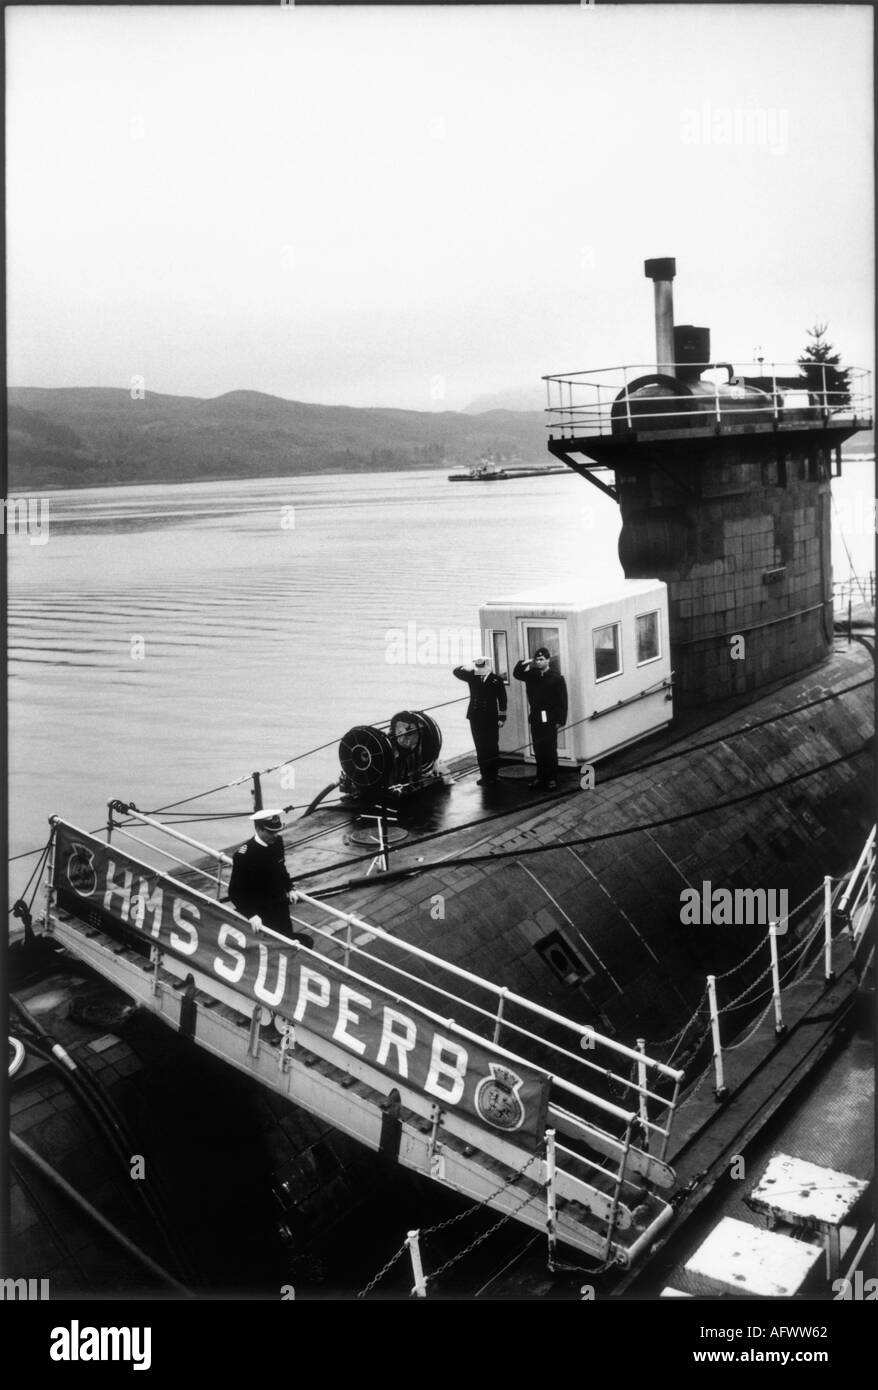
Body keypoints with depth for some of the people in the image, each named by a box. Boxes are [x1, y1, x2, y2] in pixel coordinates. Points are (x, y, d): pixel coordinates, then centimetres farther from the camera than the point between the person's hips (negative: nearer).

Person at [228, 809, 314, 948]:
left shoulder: (277, 842, -6)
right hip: (260, 913, -6)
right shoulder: (244, 855, -26)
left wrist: (289, 888, 14)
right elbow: (235, 891, -22)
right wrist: (251, 914, -28)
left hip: (280, 906, 6)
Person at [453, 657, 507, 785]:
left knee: (492, 748, 1)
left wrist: (502, 717, -6)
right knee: (481, 749, 5)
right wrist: (469, 668, -6)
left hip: (491, 719, -3)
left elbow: (502, 699, -1)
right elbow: (456, 671, 7)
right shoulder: (472, 677, 9)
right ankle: (485, 775, 11)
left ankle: (493, 775, 9)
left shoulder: (496, 680, 0)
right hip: (476, 718, 3)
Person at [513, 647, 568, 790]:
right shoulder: (531, 675, 8)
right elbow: (517, 673, 17)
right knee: (538, 751, 9)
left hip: (549, 719, -5)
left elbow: (562, 701, -9)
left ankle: (552, 779, 7)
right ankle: (540, 778, 17)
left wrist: (561, 720, -13)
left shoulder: (556, 677, -8)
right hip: (535, 718, 5)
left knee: (550, 750, 0)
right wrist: (525, 663, 0)